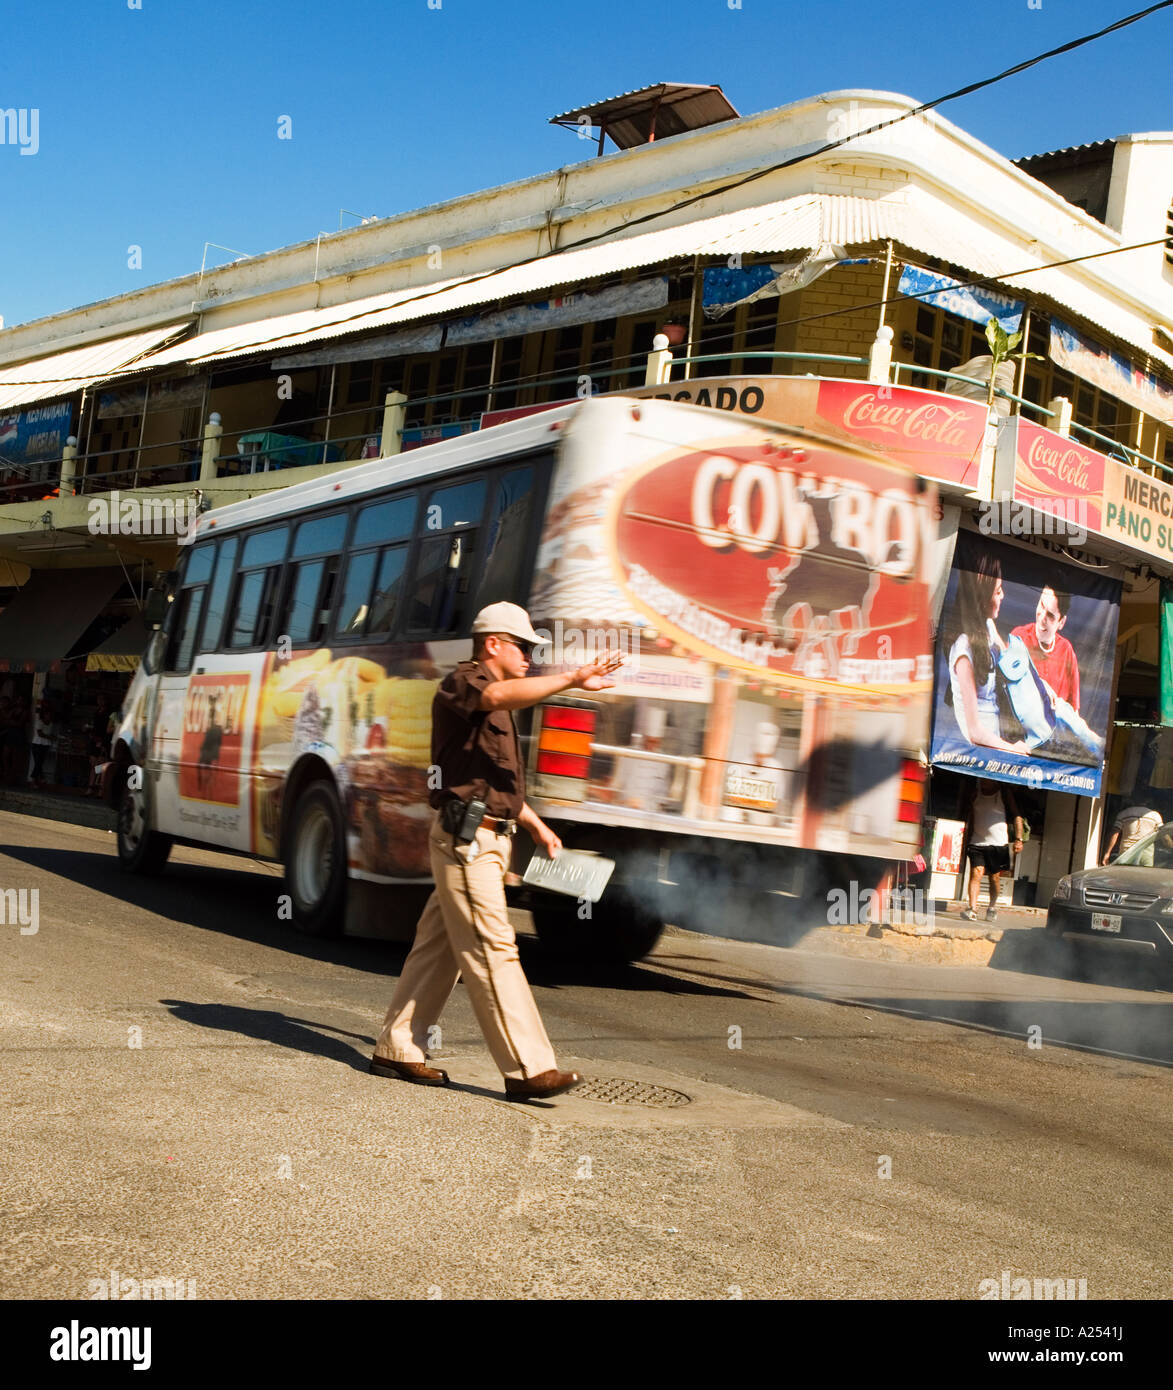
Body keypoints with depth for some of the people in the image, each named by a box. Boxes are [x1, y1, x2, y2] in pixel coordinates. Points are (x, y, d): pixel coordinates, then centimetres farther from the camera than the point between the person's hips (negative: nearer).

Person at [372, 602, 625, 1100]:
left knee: (439, 947, 12)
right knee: (492, 951, -11)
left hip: (486, 838, 10)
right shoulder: (461, 684, -9)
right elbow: (501, 694, -34)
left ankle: (396, 1050, 19)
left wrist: (536, 824, 25)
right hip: (466, 838, -10)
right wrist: (572, 679, -40)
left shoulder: (494, 709, 23)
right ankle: (527, 1070, -11)